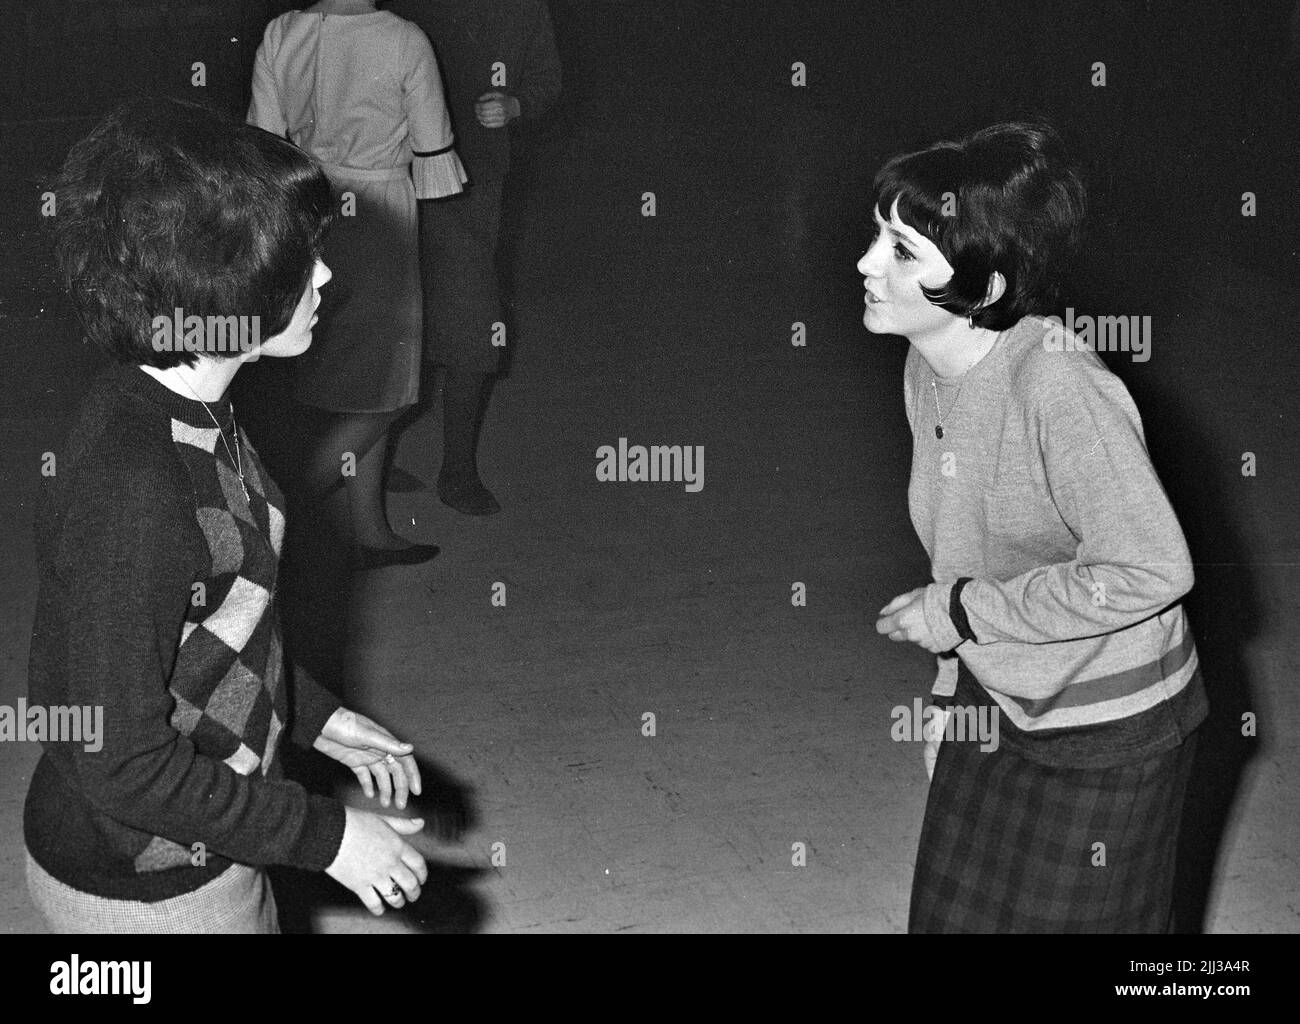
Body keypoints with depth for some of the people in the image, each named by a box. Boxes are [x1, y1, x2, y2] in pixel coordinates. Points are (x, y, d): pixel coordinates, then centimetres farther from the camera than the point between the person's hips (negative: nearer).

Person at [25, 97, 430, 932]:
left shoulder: (197, 413, -3)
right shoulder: (130, 487, -32)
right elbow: (124, 765, -28)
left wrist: (318, 719, 12)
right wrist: (325, 833, -21)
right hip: (144, 890, -9)